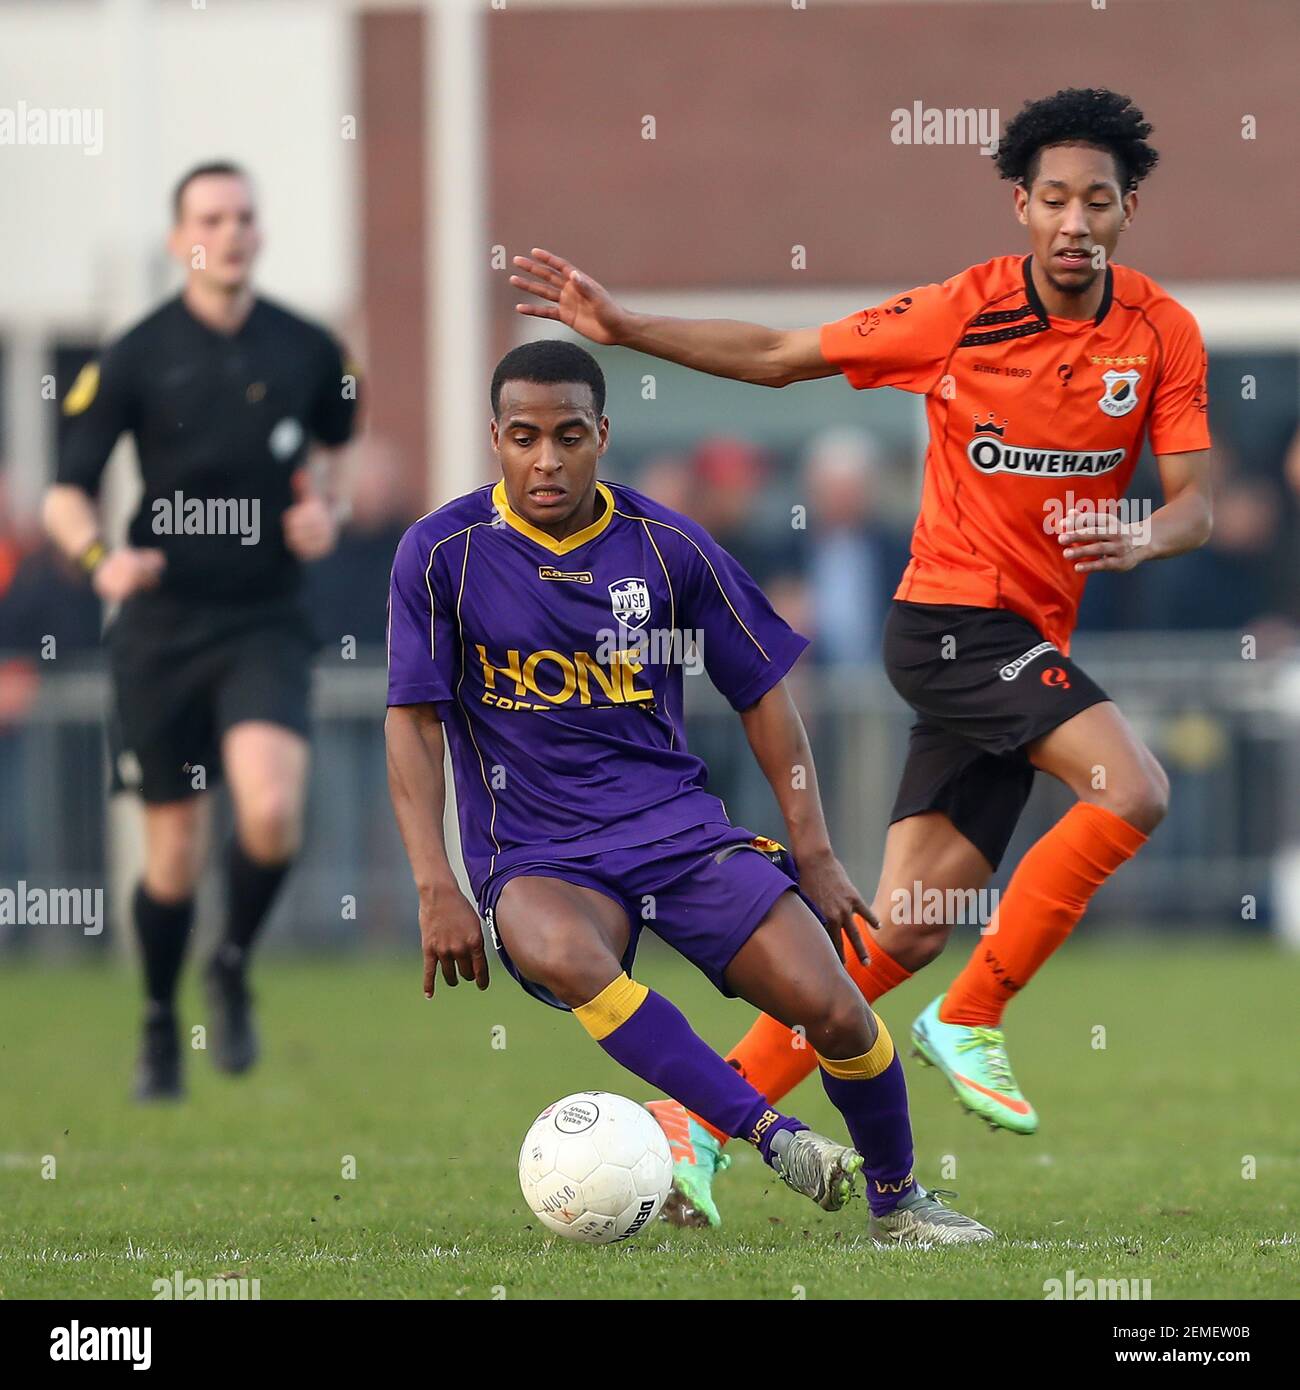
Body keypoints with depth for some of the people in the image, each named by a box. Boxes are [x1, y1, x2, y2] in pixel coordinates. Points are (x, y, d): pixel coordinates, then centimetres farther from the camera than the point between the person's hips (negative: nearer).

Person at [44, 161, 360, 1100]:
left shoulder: (307, 351, 2)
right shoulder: (136, 359, -5)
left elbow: (344, 446, 21)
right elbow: (65, 492, -2)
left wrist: (330, 507, 0)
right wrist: (101, 556, -23)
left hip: (268, 624, 1)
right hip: (163, 626, 0)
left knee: (272, 810, -23)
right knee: (174, 854, 3)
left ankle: (234, 969, 6)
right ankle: (160, 1029, 27)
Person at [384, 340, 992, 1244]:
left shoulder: (668, 548, 2)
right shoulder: (444, 553, -4)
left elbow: (762, 691, 10)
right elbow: (414, 722, -4)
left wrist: (814, 854, 5)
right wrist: (437, 888, -13)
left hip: (676, 822, 2)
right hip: (535, 854, -2)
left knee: (833, 1007, -15)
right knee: (563, 957, -39)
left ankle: (898, 1201, 11)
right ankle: (776, 1137, -40)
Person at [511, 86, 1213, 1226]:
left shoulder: (1164, 333, -2)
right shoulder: (962, 314, -10)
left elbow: (1195, 504, -2)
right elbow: (778, 356, 0)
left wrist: (1145, 536, -25)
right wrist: (623, 329, -5)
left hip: (1030, 648, 4)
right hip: (951, 613, -4)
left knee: (908, 929, 2)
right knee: (1133, 790, -25)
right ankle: (971, 1020, -13)